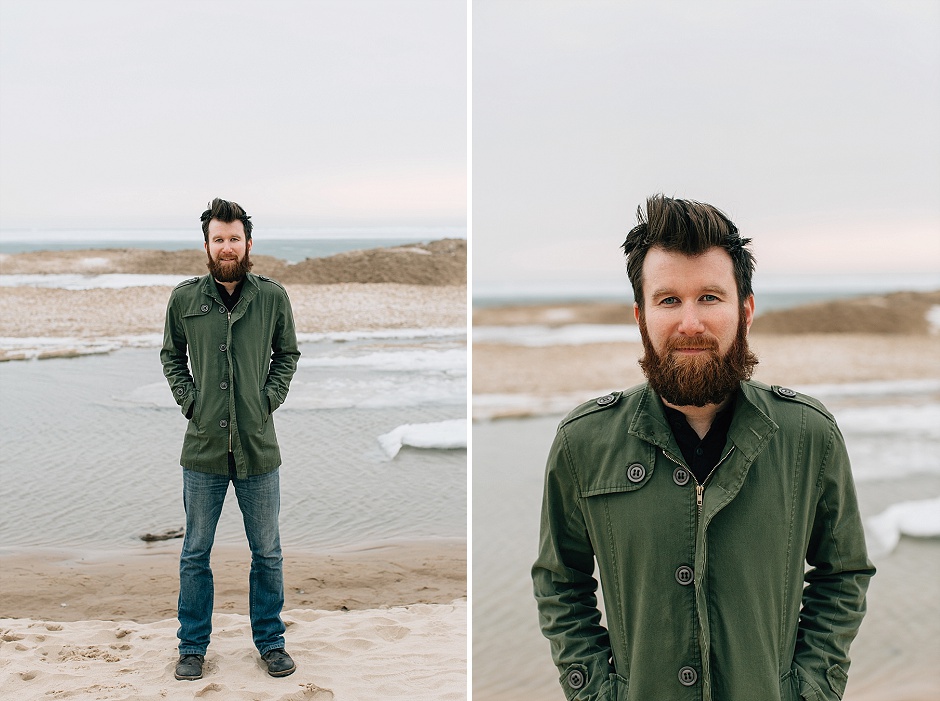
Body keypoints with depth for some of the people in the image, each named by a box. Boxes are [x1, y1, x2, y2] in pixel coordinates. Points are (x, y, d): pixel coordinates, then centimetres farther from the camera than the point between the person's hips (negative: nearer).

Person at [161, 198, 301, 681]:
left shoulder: (273, 297, -1)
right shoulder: (185, 298, -1)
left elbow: (288, 354, 12)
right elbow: (171, 355, 13)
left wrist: (271, 397, -1)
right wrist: (188, 400, 1)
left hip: (258, 446, 0)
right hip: (203, 446, 0)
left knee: (267, 553, 12)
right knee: (195, 554, 11)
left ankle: (270, 642, 28)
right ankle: (193, 646, 27)